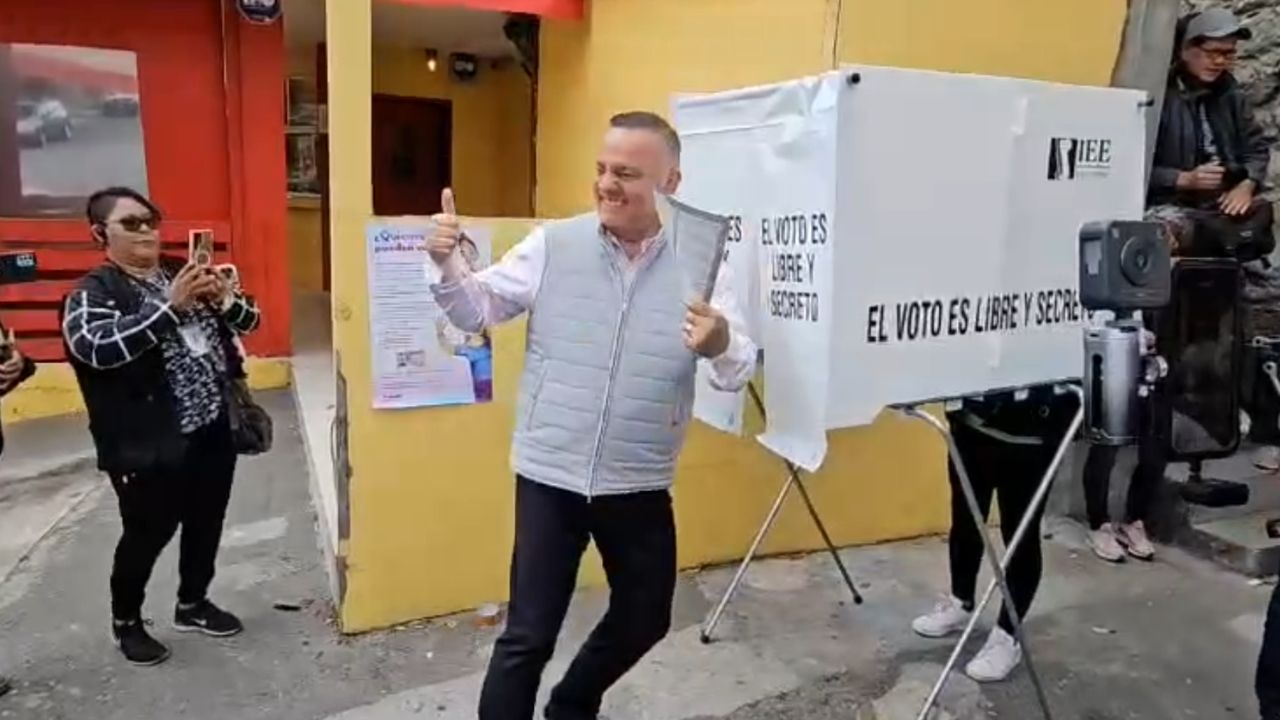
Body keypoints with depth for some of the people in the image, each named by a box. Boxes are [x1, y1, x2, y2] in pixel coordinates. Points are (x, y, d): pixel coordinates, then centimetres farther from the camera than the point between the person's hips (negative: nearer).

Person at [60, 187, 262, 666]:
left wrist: (224, 298, -12)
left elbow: (249, 321, 10)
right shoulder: (93, 292, -7)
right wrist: (168, 306, -30)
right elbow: (99, 348, -27)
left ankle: (193, 604, 38)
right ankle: (125, 622, 31)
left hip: (213, 429, 6)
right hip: (149, 443, -6)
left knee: (206, 524, 17)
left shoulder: (185, 273, 10)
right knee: (148, 534, 7)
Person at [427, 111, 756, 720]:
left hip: (640, 485, 3)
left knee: (644, 619, 22)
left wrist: (720, 347, -35)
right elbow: (480, 310, 2)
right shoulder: (552, 245, -5)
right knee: (528, 636, 4)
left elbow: (740, 369, -11)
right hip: (550, 477, -2)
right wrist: (447, 266, -18)